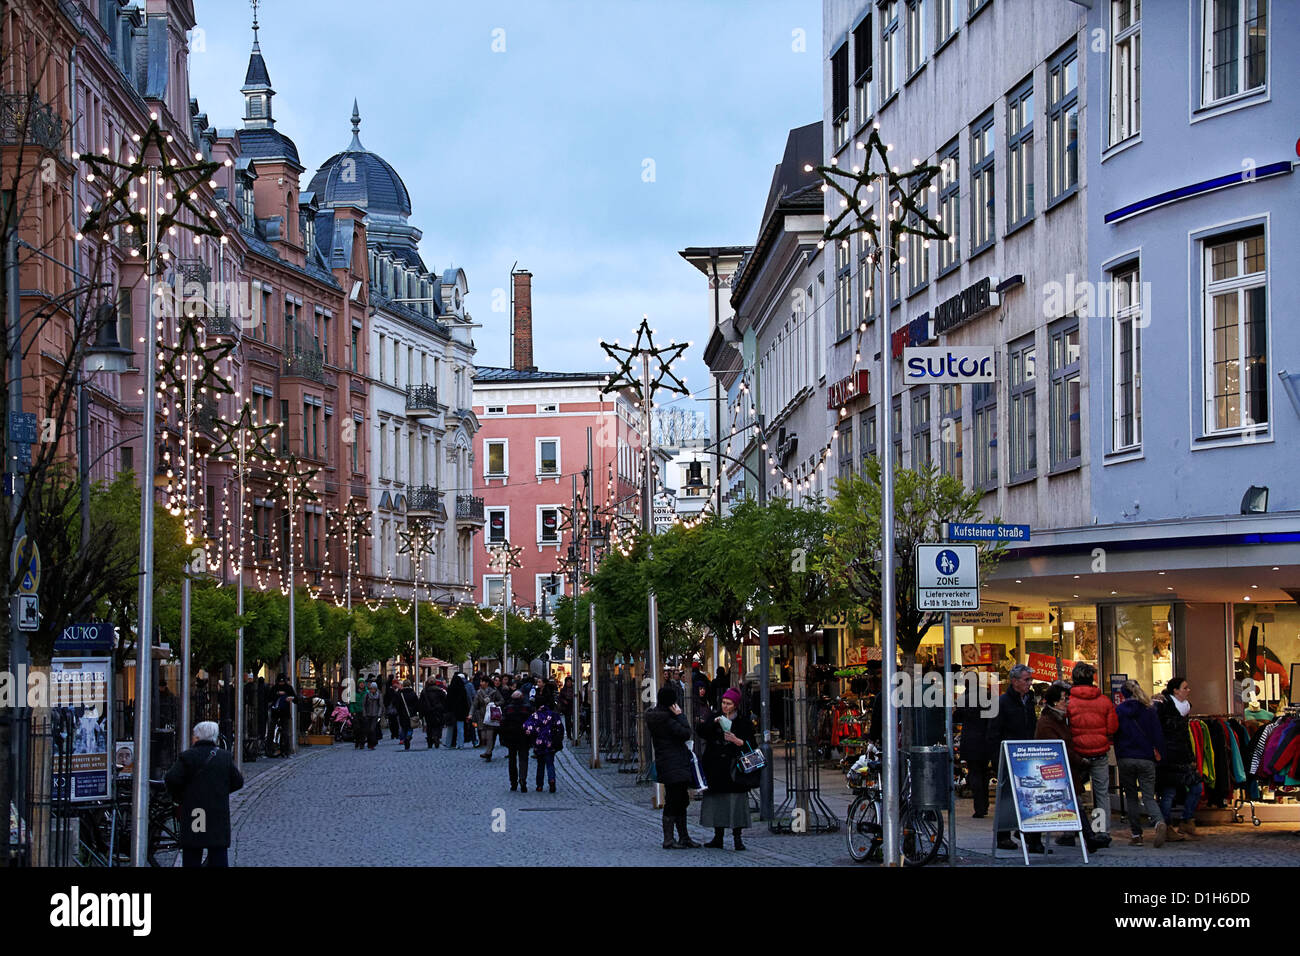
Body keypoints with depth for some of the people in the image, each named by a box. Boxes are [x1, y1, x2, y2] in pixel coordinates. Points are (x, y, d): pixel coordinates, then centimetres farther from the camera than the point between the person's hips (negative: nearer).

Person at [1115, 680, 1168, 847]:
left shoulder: (1118, 711, -1)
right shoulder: (1149, 710, 1)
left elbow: (1114, 734, 2)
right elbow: (1158, 735, 1)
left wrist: (1118, 756, 12)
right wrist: (1159, 754, 8)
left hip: (1125, 759, -1)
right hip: (1146, 759, 1)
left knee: (1131, 797, 11)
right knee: (1148, 797, 0)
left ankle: (1136, 835, 8)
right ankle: (1159, 822, -29)